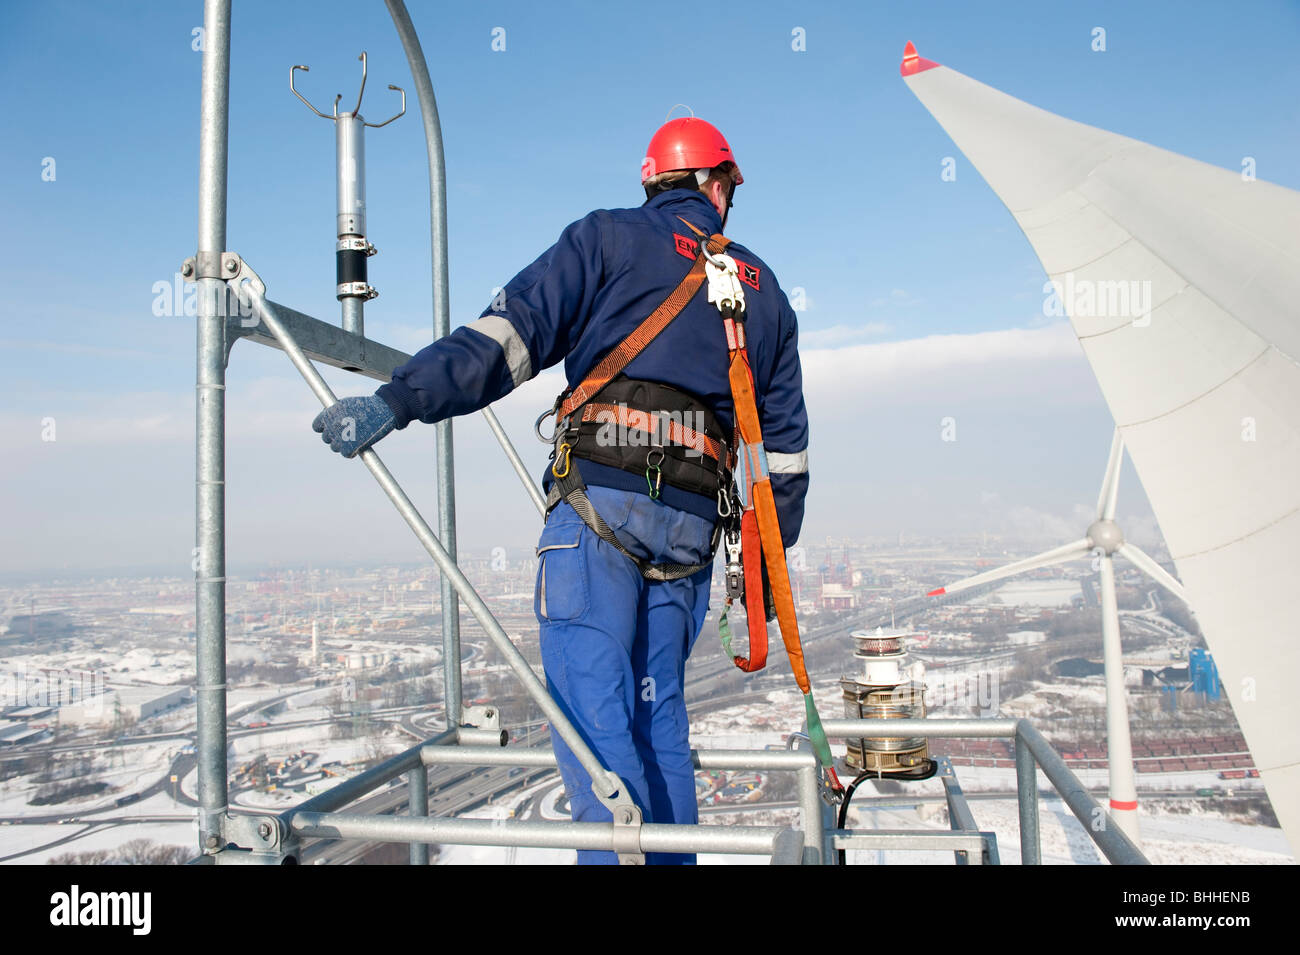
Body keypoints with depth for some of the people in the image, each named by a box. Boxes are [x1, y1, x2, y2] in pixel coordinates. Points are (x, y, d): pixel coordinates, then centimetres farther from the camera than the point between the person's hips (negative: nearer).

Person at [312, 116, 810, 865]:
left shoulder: (608, 239, 10)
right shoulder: (764, 289, 24)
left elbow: (513, 333, -7)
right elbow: (785, 442, 23)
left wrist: (397, 401, -11)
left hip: (602, 500, -5)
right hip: (692, 522, 5)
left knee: (592, 713, -6)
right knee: (658, 715, 14)